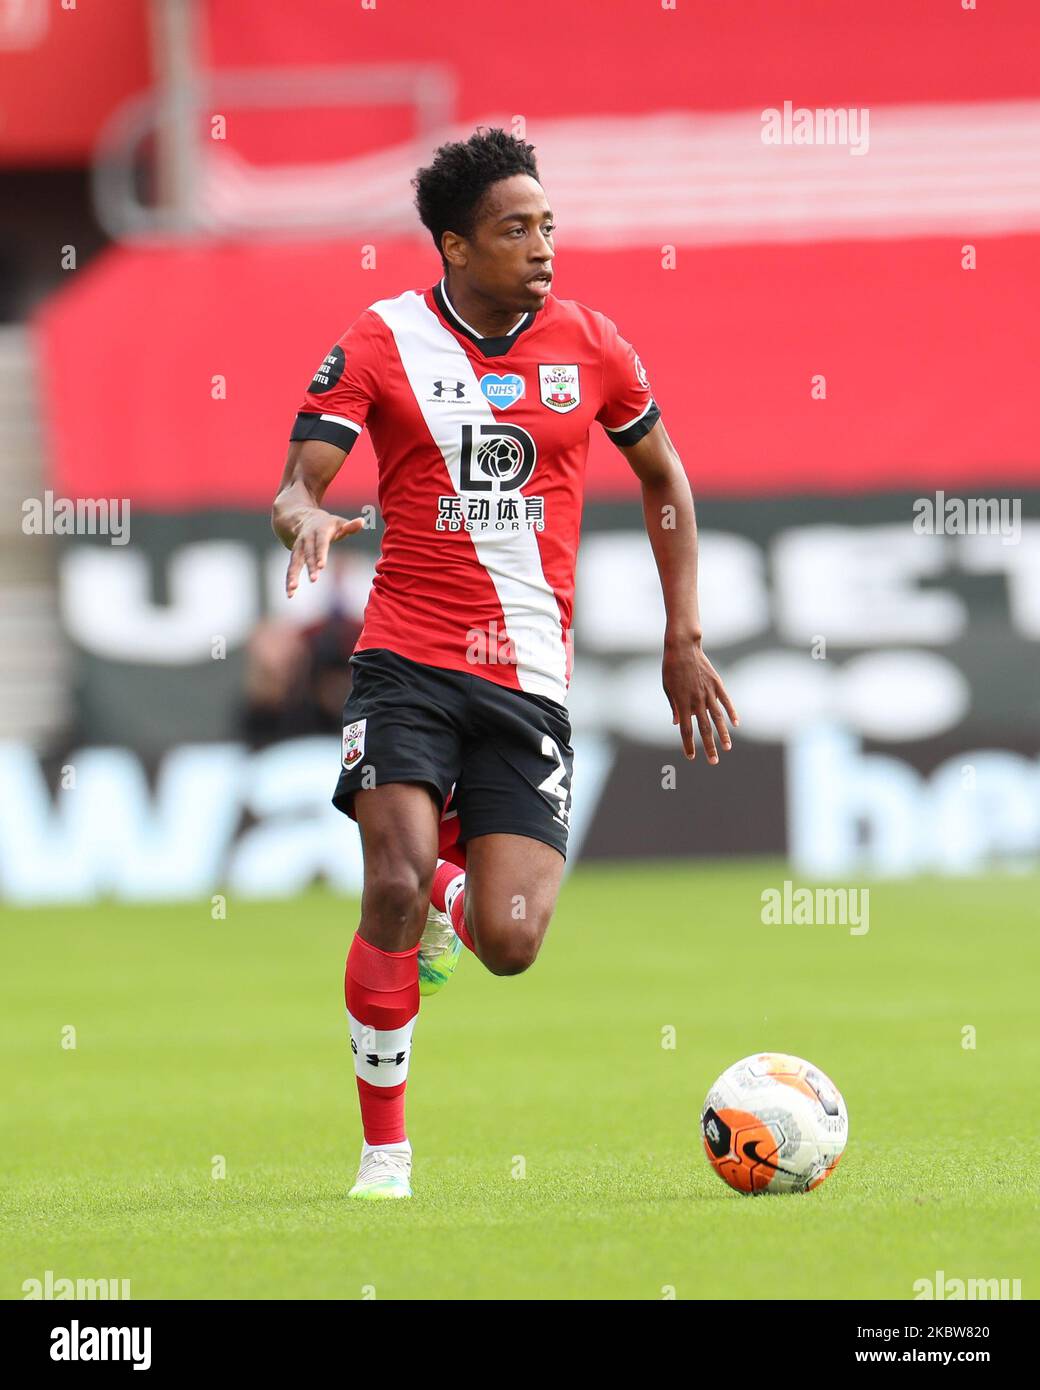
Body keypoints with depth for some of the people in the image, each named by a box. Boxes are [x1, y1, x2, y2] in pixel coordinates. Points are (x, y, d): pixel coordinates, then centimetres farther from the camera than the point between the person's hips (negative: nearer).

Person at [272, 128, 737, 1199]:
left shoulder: (588, 344, 5)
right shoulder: (383, 342, -2)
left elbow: (662, 476, 19)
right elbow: (297, 481, -5)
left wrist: (684, 640, 14)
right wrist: (305, 517, -31)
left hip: (529, 678, 2)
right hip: (407, 659, -2)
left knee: (508, 942, -11)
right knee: (395, 887, -22)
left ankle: (455, 889, 30)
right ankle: (385, 1153, -6)